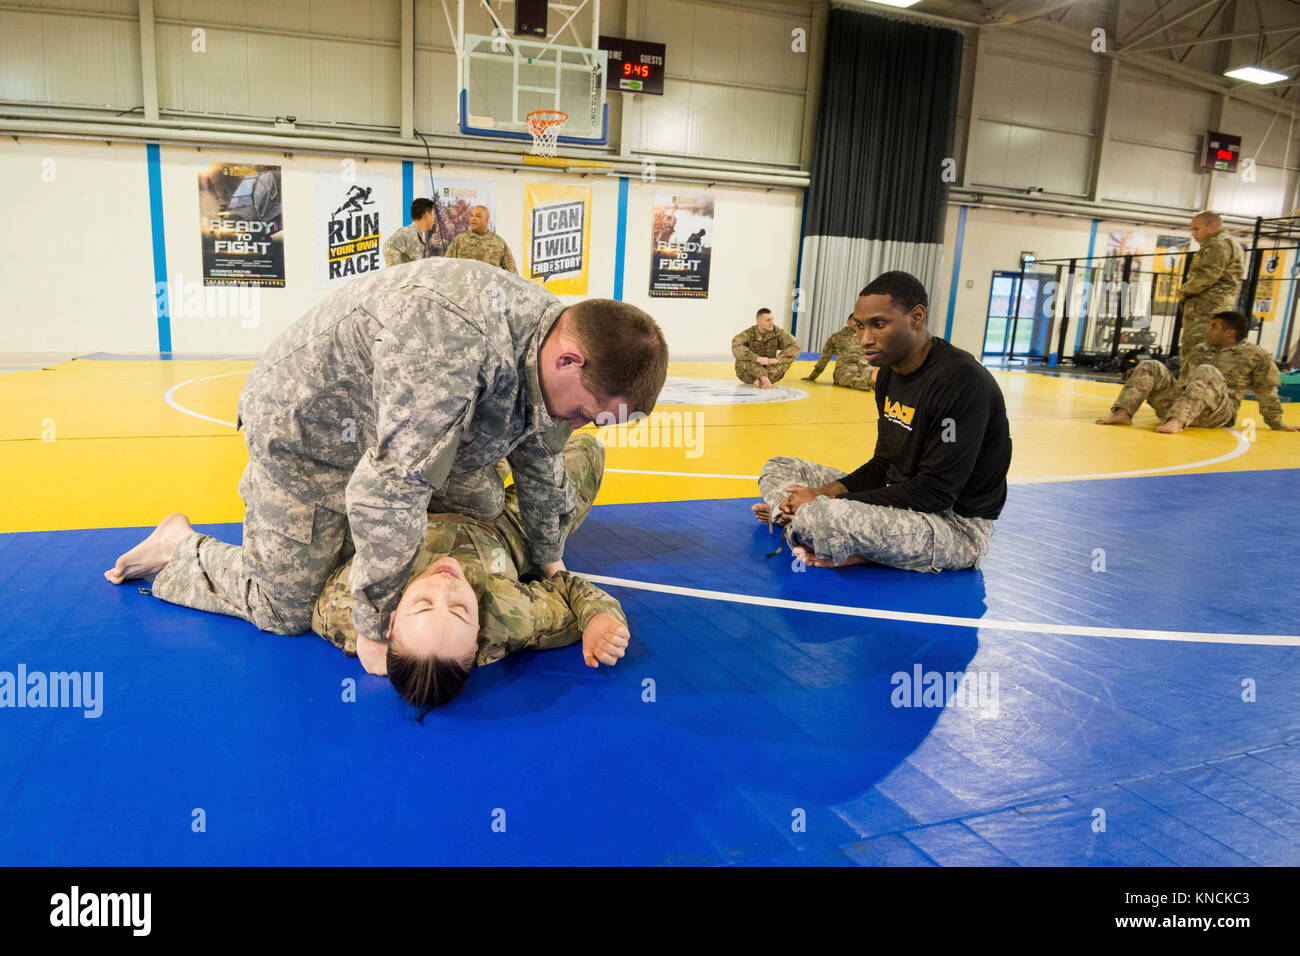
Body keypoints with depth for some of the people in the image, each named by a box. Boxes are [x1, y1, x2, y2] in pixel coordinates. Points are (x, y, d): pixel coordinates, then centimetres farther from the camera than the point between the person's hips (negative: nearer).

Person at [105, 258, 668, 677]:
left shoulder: (550, 340, -13)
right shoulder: (452, 335, -43)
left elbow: (539, 465, 3)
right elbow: (392, 490, -41)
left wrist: (550, 560, 11)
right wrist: (376, 628, -32)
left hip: (399, 434, 8)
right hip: (303, 430, -7)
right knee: (286, 611, -3)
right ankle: (179, 549, 23)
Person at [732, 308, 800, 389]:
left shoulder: (777, 332, -8)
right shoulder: (750, 333, -15)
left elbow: (795, 346, -17)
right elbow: (736, 346, -34)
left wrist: (778, 359, -33)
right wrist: (756, 358, -46)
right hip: (749, 375, -2)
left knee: (787, 358, -21)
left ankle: (760, 380, -35)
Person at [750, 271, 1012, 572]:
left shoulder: (961, 381, -23)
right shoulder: (890, 371, 6)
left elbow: (934, 492, -25)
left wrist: (826, 503, -22)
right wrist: (827, 493, -8)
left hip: (957, 525, -10)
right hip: (900, 500, 10)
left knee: (818, 517, -35)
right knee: (778, 468, 11)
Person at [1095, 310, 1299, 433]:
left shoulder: (1256, 356, 8)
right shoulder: (1200, 350, 24)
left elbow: (1267, 392, 7)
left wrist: (1277, 424, 8)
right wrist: (1163, 401, 30)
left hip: (1218, 413, -5)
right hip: (1179, 401, 5)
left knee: (1207, 372, -33)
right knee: (1151, 367, -10)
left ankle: (1176, 421, -54)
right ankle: (1123, 412, -31)